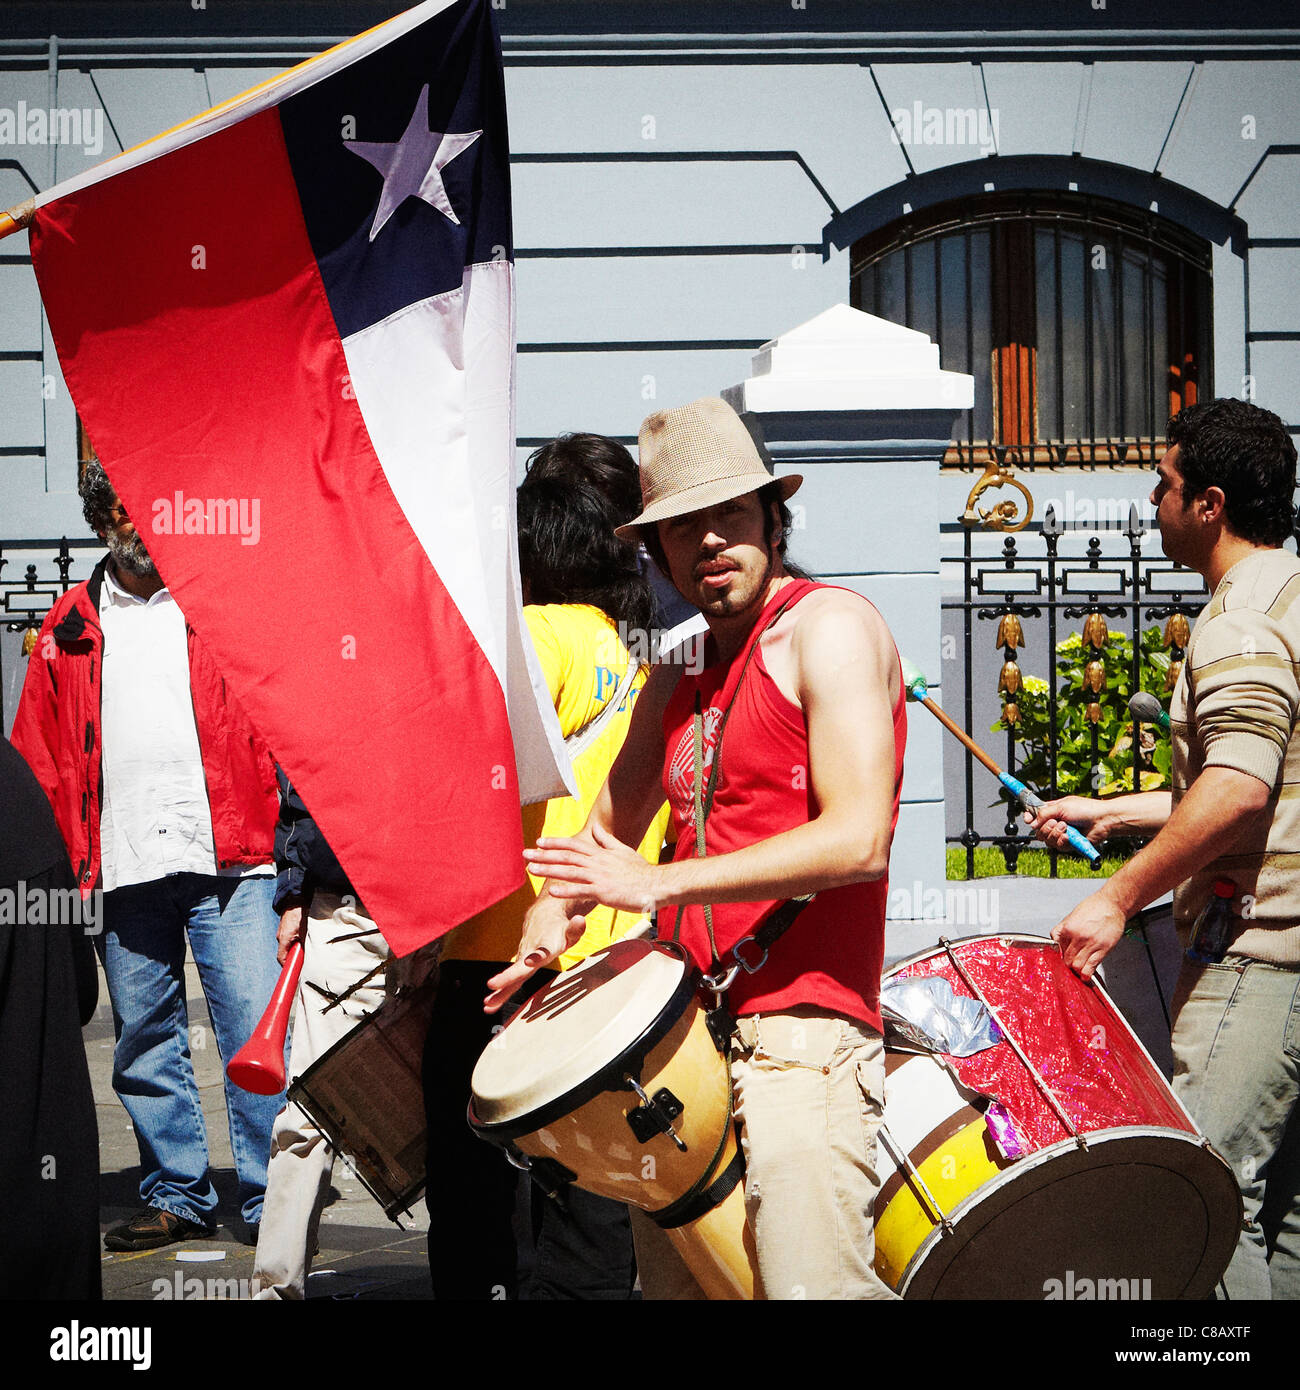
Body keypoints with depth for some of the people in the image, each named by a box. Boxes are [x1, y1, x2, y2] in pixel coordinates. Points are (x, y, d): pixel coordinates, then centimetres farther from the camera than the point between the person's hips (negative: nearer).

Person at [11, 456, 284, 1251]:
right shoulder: (71, 627, 14)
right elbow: (39, 757, 15)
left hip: (226, 860, -3)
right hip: (120, 867, 3)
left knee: (256, 1027, -6)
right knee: (145, 1042, 9)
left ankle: (272, 1198, 2)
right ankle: (178, 1197, 20)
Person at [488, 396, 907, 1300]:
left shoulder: (830, 625, -5)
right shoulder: (678, 679, 19)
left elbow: (859, 839, -17)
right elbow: (610, 832, 24)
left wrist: (658, 885, -17)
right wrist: (549, 929, 2)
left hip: (800, 1025, -7)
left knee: (812, 1286, -15)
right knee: (671, 1284, 10)